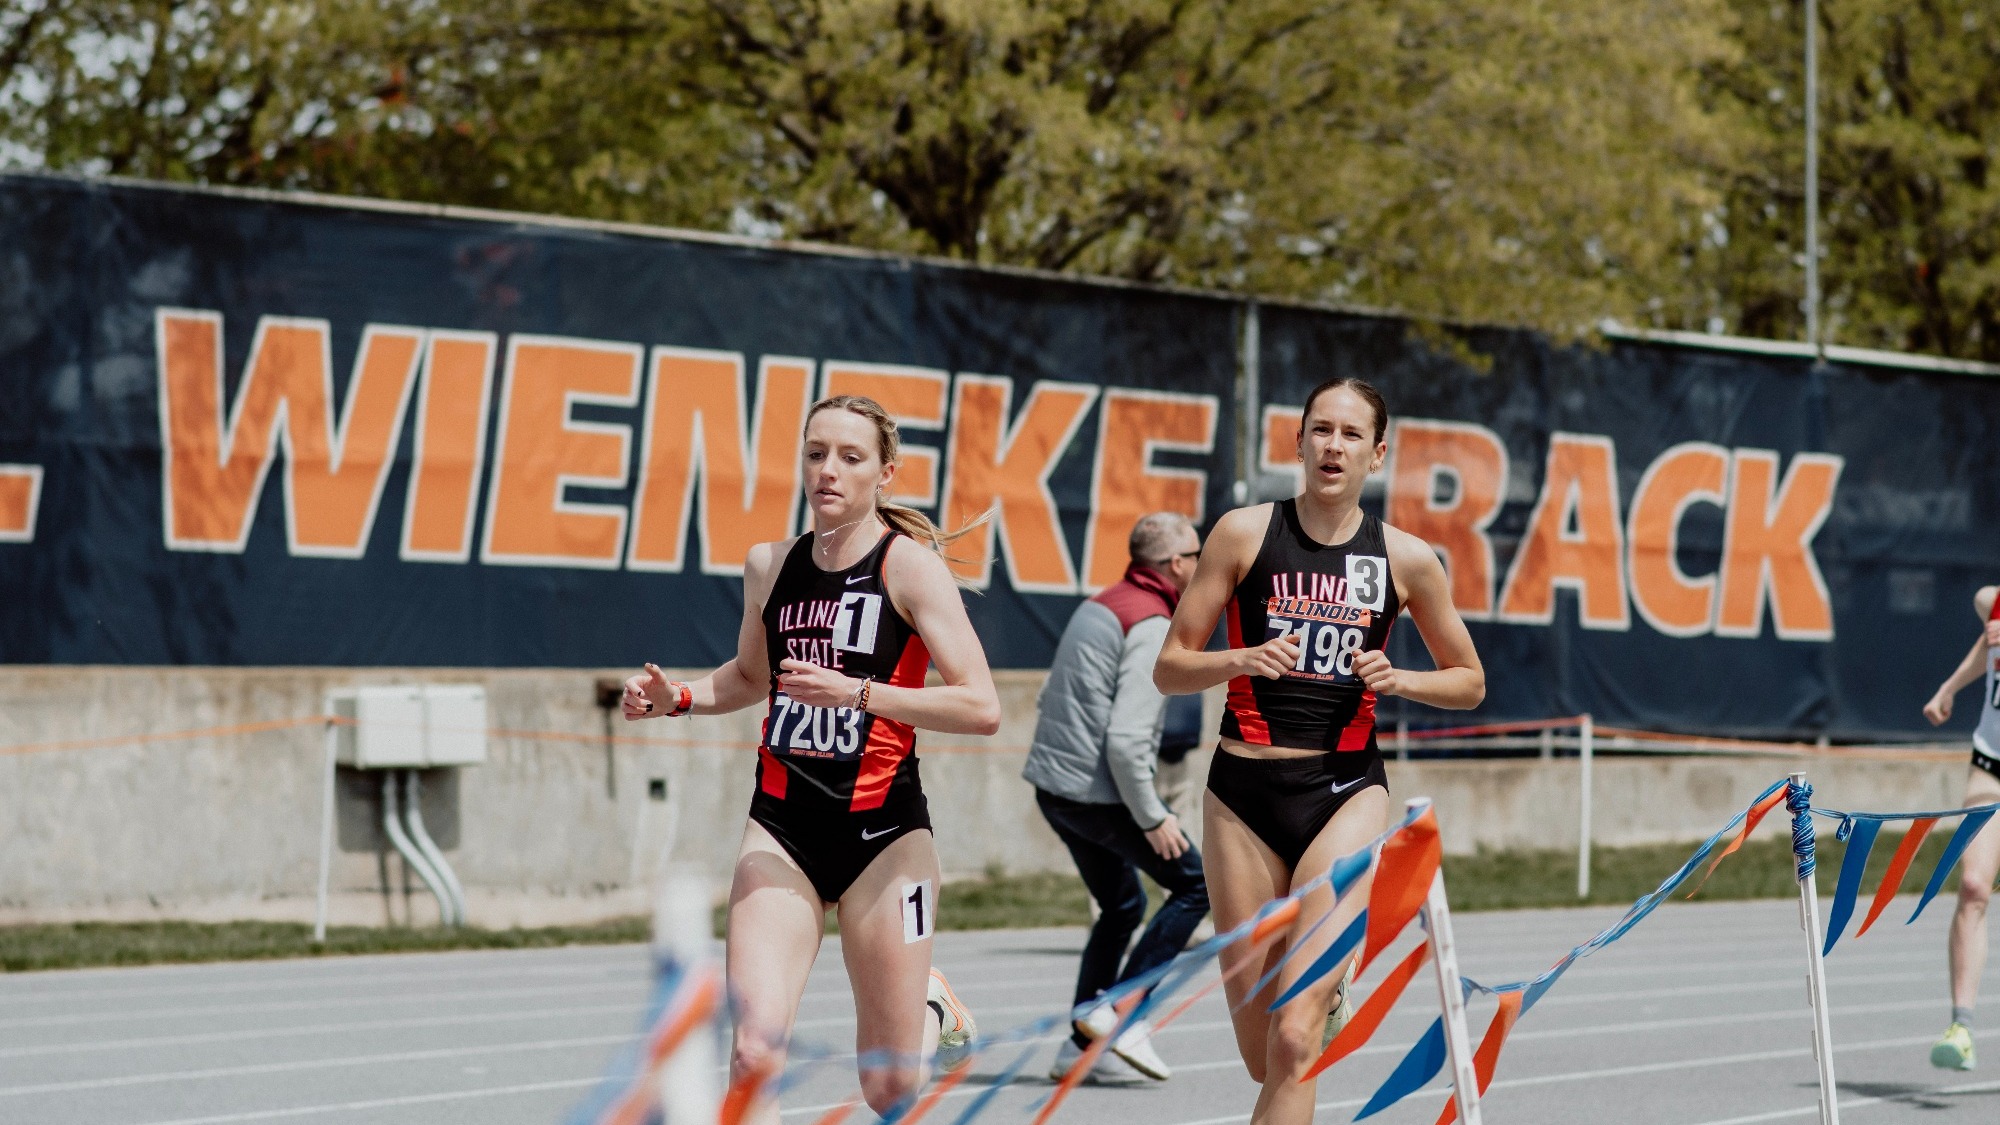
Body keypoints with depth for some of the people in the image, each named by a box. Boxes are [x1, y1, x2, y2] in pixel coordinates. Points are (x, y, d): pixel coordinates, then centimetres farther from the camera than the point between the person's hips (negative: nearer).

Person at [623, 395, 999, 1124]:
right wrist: (675, 697, 9)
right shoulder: (769, 565, 8)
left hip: (882, 831, -3)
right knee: (754, 1051, -17)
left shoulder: (909, 564, -7)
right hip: (781, 829, 3)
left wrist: (857, 692, -24)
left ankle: (931, 1008, 39)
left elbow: (981, 708, -16)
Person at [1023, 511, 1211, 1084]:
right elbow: (1127, 740, -23)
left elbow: (1053, 698, 19)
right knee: (1196, 884, 3)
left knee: (1122, 907, 22)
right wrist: (1152, 818, -15)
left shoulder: (1098, 606, 12)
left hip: (1052, 784, 9)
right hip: (1098, 794, -9)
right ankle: (1119, 1013, -4)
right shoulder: (1152, 628, -16)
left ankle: (1083, 1046, 20)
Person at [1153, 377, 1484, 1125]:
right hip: (1245, 790, 1)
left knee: (1295, 1041, -16)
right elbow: (1169, 668, 3)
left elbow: (1469, 683, 13)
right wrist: (1239, 660, -17)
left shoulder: (1406, 559, 2)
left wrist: (1398, 679, -6)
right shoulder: (1244, 534, 1)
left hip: (1346, 791, -1)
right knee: (1261, 1053, 6)